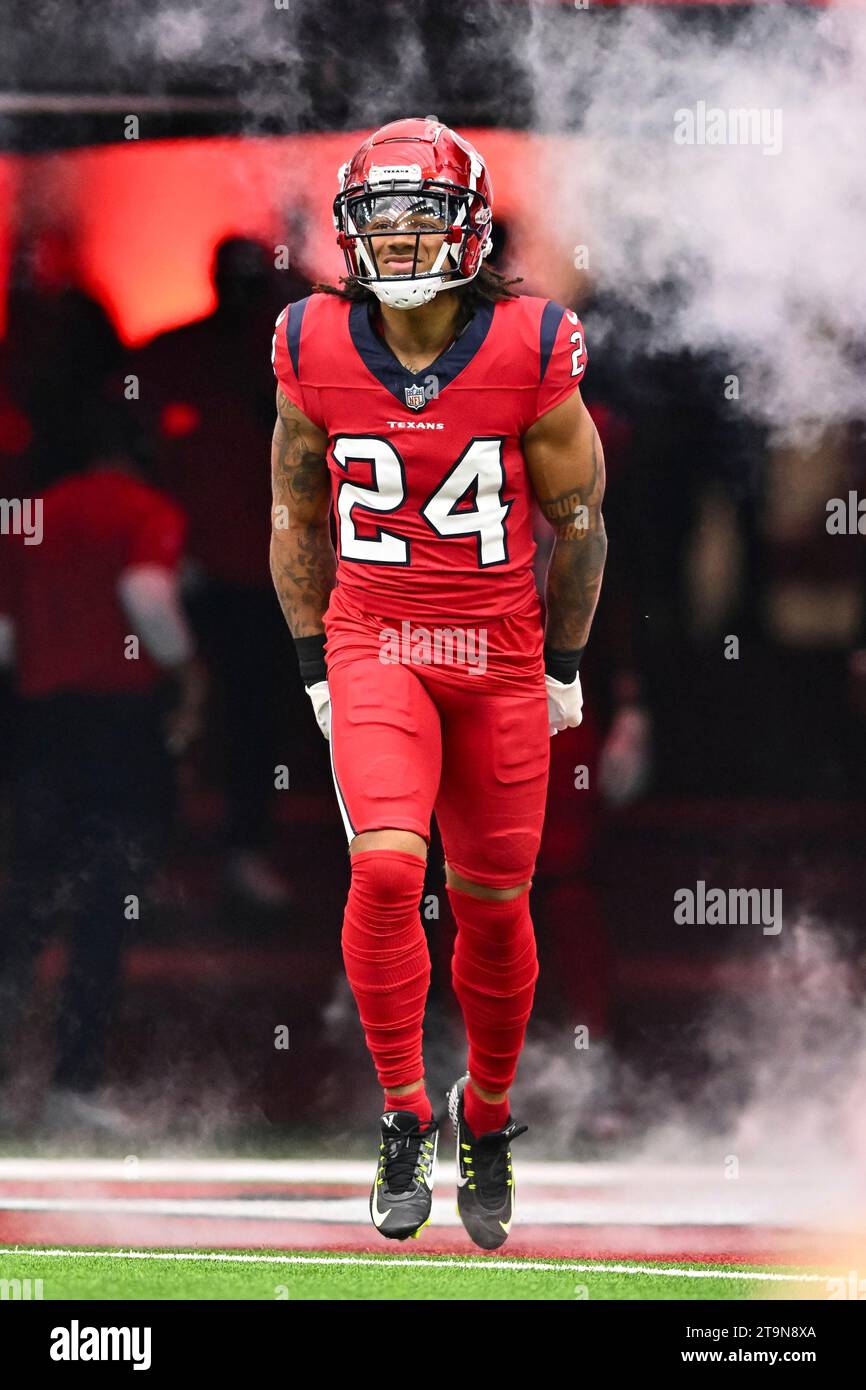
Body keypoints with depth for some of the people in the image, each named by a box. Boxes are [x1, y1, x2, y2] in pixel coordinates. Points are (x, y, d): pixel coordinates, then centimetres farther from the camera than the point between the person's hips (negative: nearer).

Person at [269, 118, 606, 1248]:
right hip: (372, 643, 0)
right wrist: (316, 664, 8)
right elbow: (297, 517, 9)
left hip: (501, 655, 0)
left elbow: (577, 518, 3)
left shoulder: (531, 349, -9)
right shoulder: (315, 349, -4)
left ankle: (488, 1117, 31)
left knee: (494, 903, 7)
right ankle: (406, 1117, -6)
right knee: (386, 867, -21)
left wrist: (563, 667, 7)